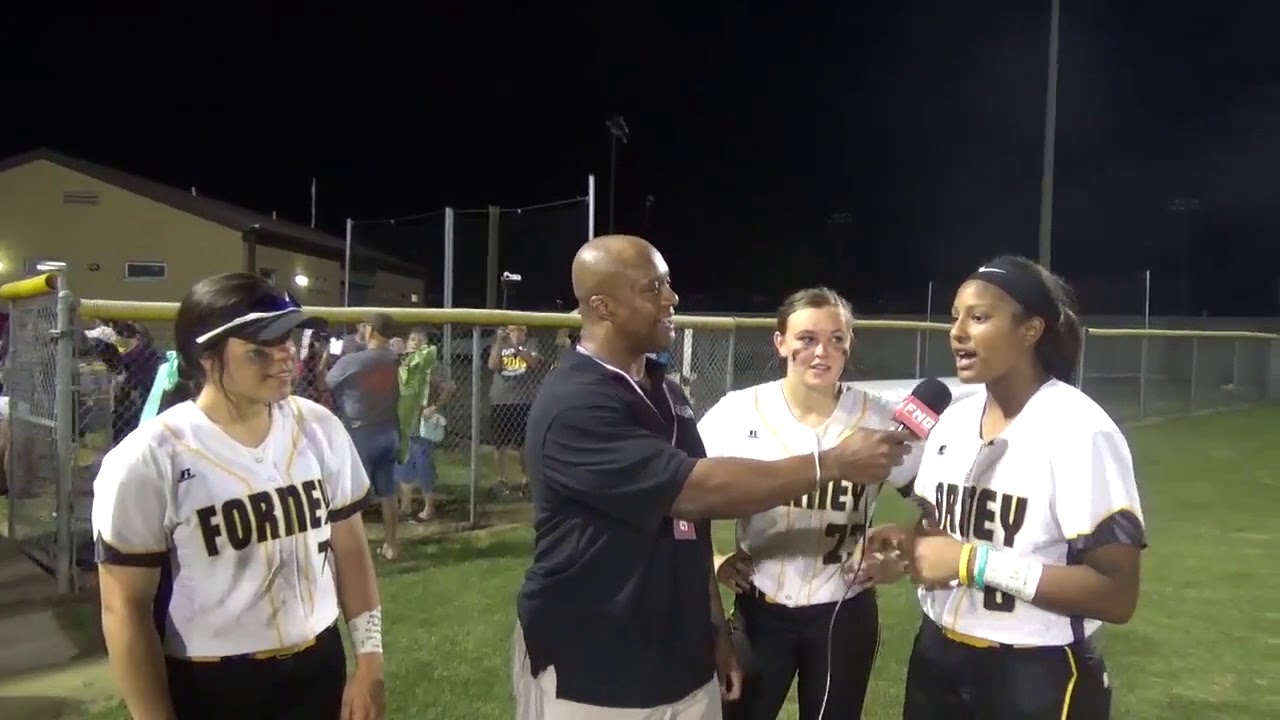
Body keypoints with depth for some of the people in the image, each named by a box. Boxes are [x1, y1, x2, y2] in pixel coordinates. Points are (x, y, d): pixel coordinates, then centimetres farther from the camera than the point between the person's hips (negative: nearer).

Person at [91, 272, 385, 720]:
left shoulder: (319, 430, -3)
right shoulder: (148, 461, -16)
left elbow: (349, 548, 5)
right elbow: (126, 608, -11)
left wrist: (369, 660, 3)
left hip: (319, 670, 4)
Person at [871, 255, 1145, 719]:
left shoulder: (1079, 430, -18)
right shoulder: (954, 420, 3)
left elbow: (1117, 595, -20)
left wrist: (976, 563, -25)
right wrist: (908, 544, -6)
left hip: (1036, 681, -6)